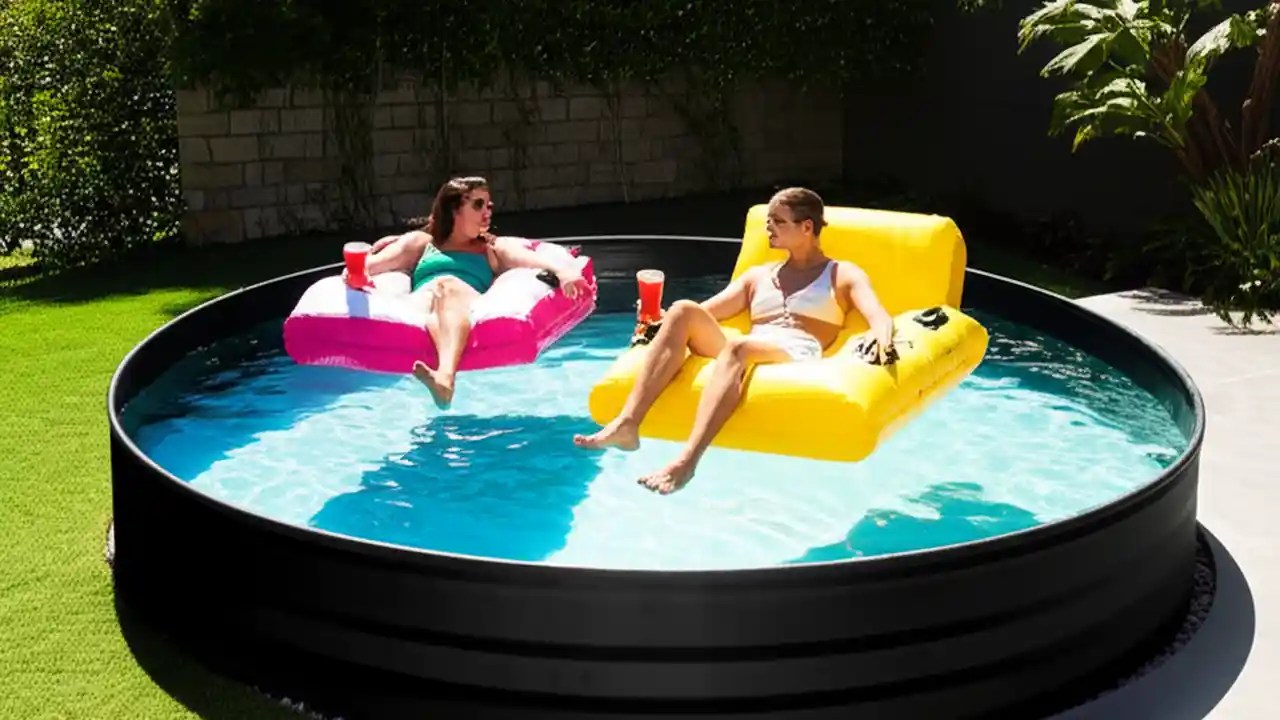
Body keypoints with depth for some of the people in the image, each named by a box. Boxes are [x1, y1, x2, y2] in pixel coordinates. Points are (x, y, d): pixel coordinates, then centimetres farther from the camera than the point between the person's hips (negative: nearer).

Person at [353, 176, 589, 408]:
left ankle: (445, 377, -63)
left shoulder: (494, 248, 30)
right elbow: (372, 264, 19)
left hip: (471, 309, 0)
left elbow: (532, 259, 10)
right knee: (438, 287, -33)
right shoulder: (420, 242, 31)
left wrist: (561, 270, -12)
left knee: (449, 285, -34)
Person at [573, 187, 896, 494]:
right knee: (683, 310, -22)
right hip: (746, 354, 5)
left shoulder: (843, 275, 20)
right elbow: (704, 313, 21)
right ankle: (626, 423, -37)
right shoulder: (758, 276, 32)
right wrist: (661, 322, 1)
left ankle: (686, 461, -56)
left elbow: (880, 318, 1)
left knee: (737, 347, -38)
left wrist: (882, 339, -24)